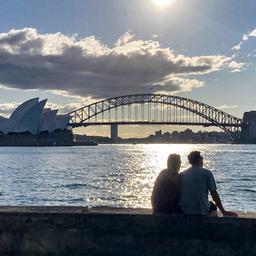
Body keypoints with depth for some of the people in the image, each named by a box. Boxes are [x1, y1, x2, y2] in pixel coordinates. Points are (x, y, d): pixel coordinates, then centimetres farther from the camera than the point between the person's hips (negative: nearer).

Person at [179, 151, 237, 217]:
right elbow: (214, 194, -5)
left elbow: (179, 194, 11)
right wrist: (224, 212, 0)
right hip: (202, 211, -3)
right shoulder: (207, 173, -4)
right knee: (212, 206, 30)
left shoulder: (182, 174, 4)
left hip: (184, 211, 3)